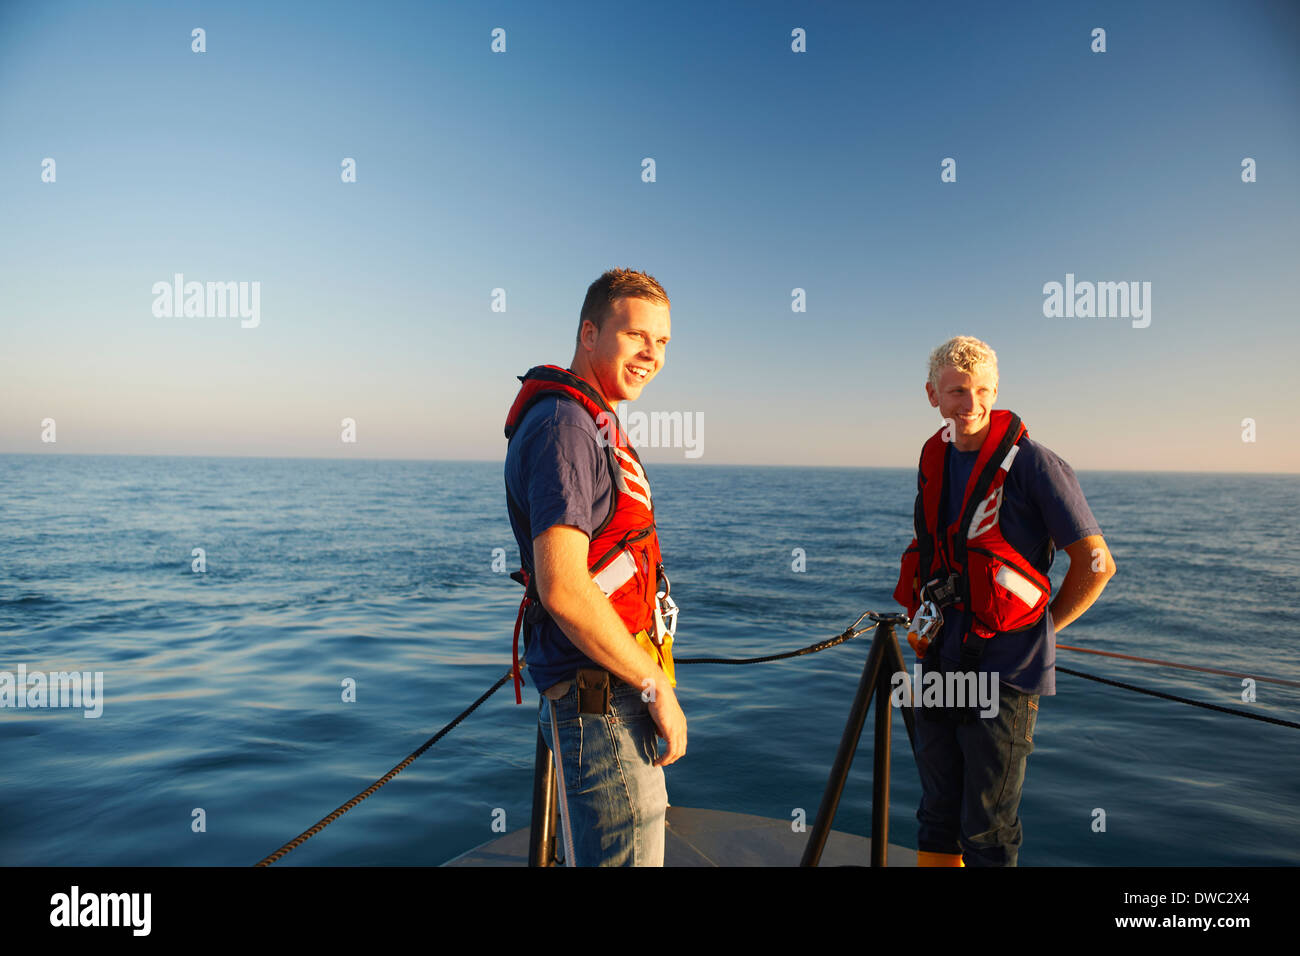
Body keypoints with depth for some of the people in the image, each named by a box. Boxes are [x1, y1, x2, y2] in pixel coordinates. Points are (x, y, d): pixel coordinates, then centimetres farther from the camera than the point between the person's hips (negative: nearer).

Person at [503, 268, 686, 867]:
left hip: (617, 688, 10)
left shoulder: (596, 424, 15)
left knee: (595, 853, 22)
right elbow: (562, 588, -27)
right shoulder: (564, 424, -18)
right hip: (599, 699, -10)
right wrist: (658, 688, -17)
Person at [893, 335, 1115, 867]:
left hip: (1004, 671, -6)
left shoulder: (1031, 462, -12)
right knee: (937, 820, 18)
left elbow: (1096, 563, -9)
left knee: (987, 833, 5)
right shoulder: (933, 461, 8)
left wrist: (1040, 627, -3)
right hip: (940, 664, 6)